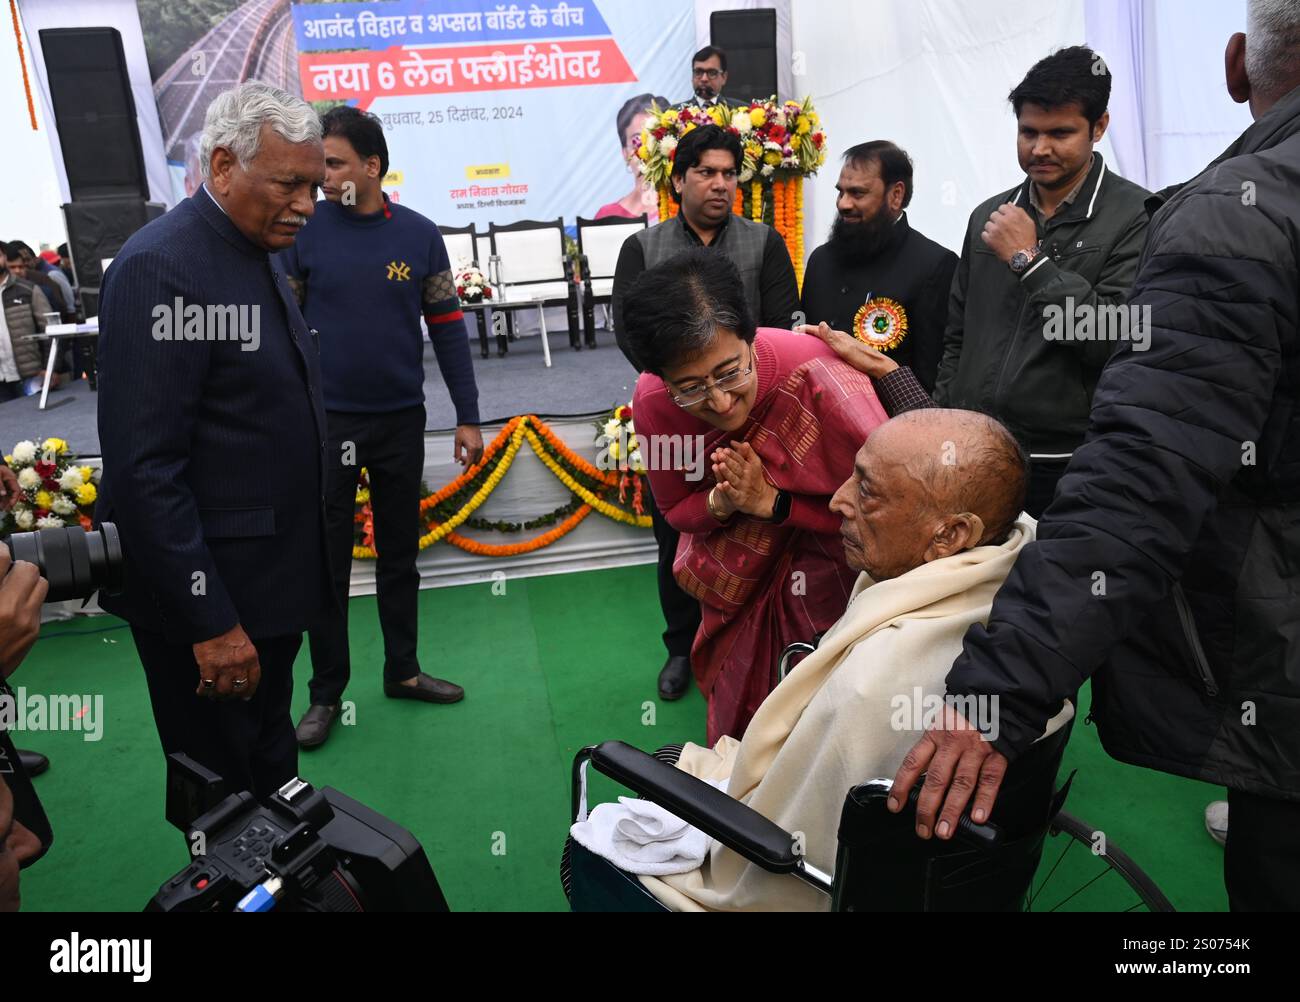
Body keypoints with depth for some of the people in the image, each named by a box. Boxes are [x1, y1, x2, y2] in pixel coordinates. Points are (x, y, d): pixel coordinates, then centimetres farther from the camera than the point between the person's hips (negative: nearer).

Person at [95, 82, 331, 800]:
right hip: (208, 605, -8)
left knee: (273, 773, 23)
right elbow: (143, 468, -23)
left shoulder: (257, 256, 10)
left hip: (270, 587, 9)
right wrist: (210, 625, -21)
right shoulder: (161, 267, -19)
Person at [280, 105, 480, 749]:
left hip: (402, 420, 2)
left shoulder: (419, 235, -1)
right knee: (327, 561, 6)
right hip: (327, 421, -1)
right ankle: (326, 692, 20)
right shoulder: (305, 231, -4)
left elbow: (448, 329, 1)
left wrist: (467, 417, -1)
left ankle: (403, 671, 29)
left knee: (400, 552, 13)